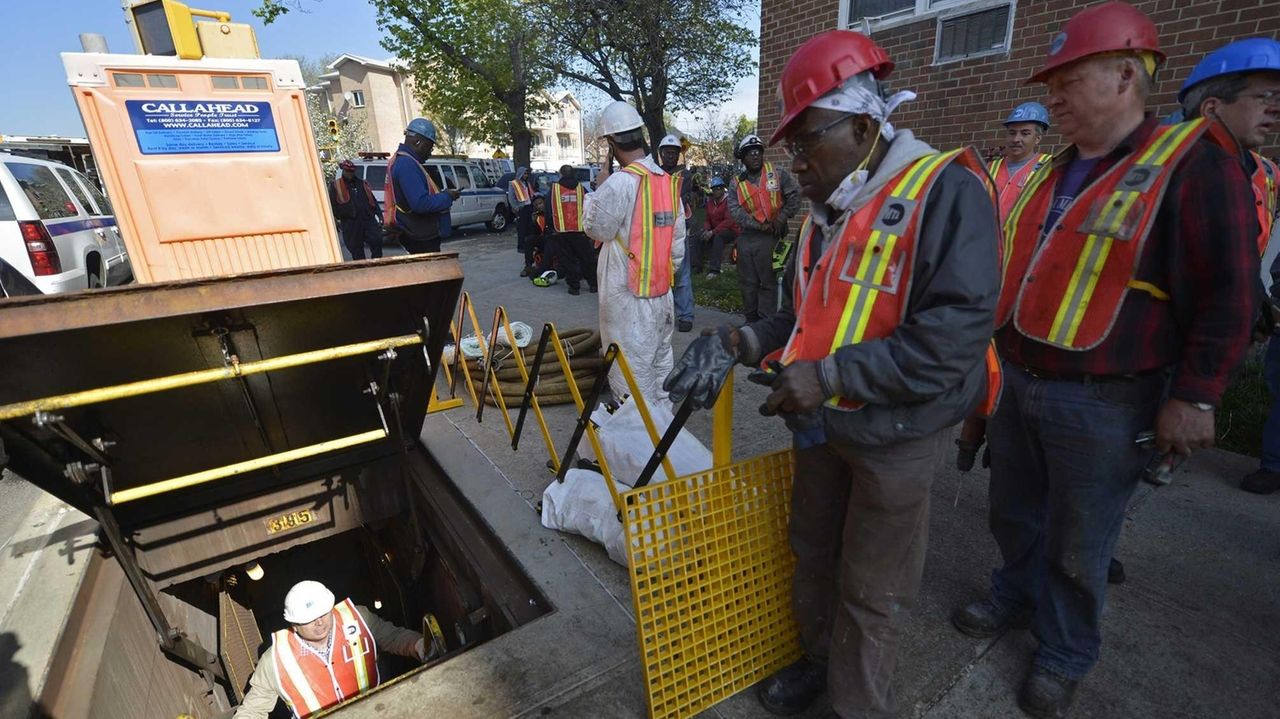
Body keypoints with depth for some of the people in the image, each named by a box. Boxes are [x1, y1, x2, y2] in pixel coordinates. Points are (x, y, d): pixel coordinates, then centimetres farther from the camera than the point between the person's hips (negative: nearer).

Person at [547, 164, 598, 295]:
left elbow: (548, 211, 3)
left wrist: (551, 227, 13)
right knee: (587, 258, 11)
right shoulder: (581, 188, 6)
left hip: (560, 231, -1)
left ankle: (574, 286, 5)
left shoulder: (553, 189, 2)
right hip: (579, 230, 1)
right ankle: (593, 284, 15)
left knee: (568, 259, 6)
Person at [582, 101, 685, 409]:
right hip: (661, 288, 8)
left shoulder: (620, 181, -17)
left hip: (627, 292, -8)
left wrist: (599, 186, 2)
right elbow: (678, 238, 11)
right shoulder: (668, 180, 7)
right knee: (660, 358, 17)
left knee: (631, 366, 2)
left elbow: (596, 228, -6)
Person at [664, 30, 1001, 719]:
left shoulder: (944, 188, -17)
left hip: (896, 434, -7)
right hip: (819, 424, 7)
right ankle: (819, 660, 48)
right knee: (812, 552, 23)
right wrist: (738, 343, -3)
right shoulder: (824, 210, 8)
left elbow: (954, 334, -26)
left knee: (869, 591, 11)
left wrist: (829, 376, -27)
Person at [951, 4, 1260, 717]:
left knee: (1078, 545, 11)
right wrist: (998, 358, 18)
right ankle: (1016, 597, 44)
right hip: (1018, 383, 6)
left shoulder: (1193, 159, -10)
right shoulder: (1053, 172, 11)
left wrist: (1194, 397, -14)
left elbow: (1226, 294, -12)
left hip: (1101, 403, -6)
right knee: (1014, 512, 21)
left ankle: (1066, 654, 33)